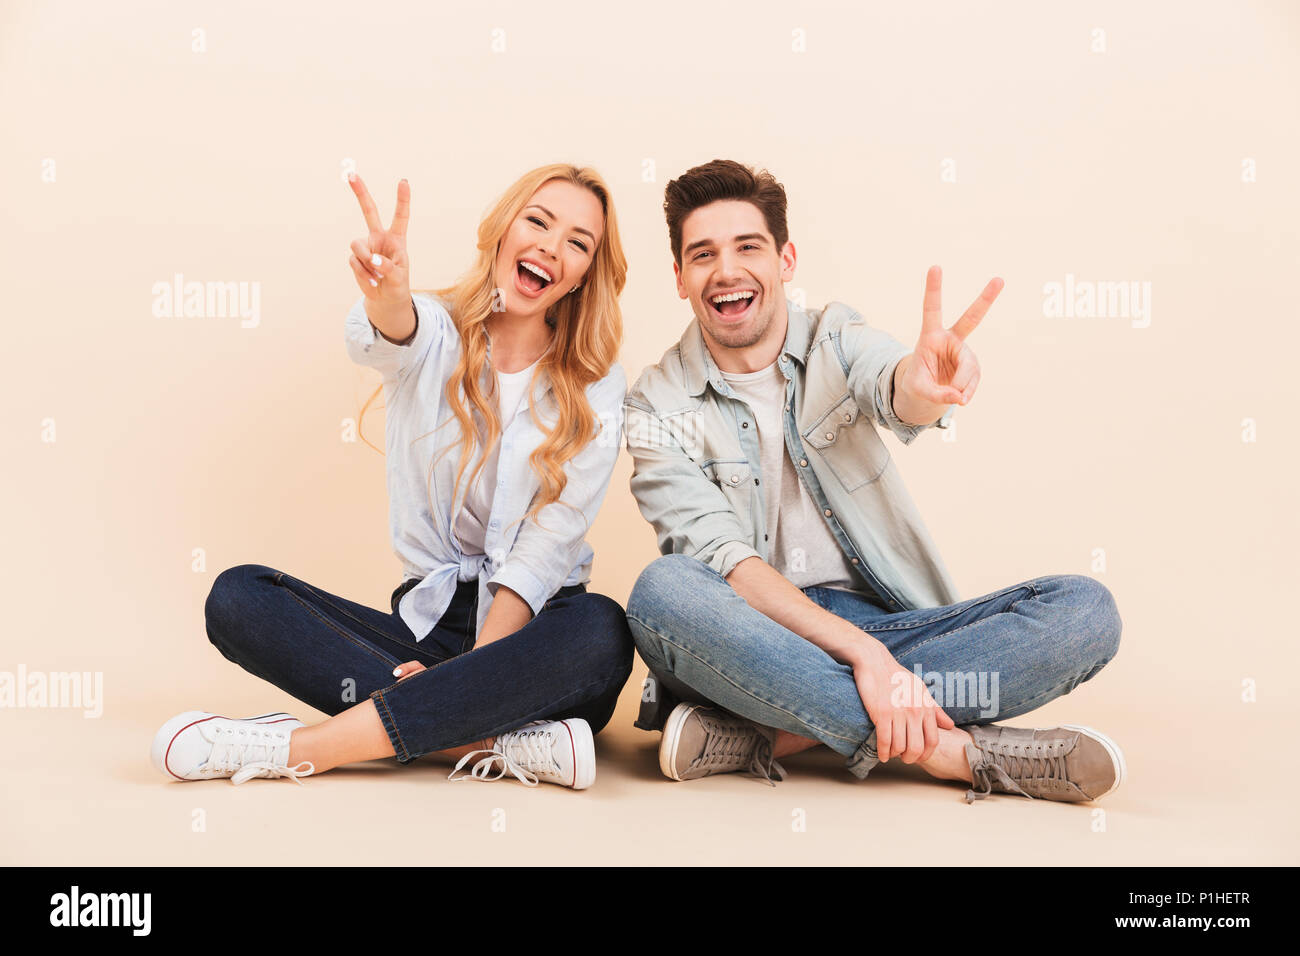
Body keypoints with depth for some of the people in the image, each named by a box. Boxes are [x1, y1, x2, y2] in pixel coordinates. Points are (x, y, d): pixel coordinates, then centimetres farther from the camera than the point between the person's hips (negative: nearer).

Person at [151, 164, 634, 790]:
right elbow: (388, 338, -23)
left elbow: (548, 546, -8)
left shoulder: (596, 388, 1)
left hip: (531, 628, -1)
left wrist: (474, 667, -20)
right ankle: (506, 743, -31)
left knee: (601, 632, -35)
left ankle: (292, 749, -32)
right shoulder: (432, 330, 4)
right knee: (237, 597, -19)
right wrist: (386, 298, -49)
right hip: (426, 618, 1)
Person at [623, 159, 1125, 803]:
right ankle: (949, 748, -28)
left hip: (886, 622, 3)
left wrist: (923, 384, -46)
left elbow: (894, 392, -20)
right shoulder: (658, 405, -1)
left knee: (1085, 610, -18)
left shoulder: (835, 339, 5)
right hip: (754, 638, -2)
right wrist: (862, 652, -26)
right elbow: (720, 558, -14)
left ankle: (775, 736, -26)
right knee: (663, 591, -34)